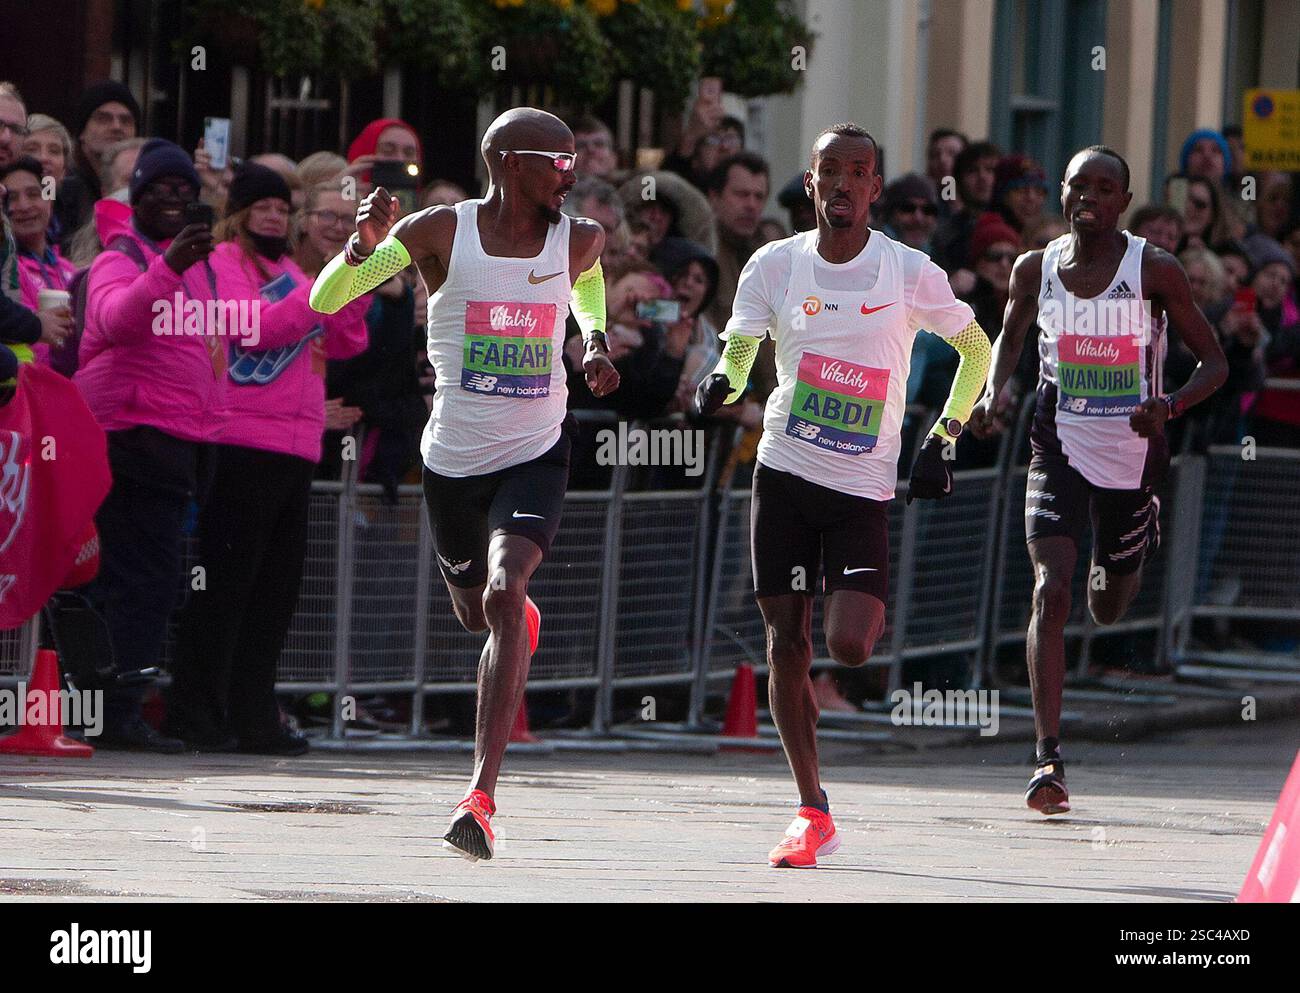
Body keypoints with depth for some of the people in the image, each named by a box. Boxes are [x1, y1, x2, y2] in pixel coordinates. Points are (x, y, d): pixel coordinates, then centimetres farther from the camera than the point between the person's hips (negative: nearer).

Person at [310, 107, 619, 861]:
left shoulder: (578, 239, -1)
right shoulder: (440, 232, -9)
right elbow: (326, 300, -9)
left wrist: (596, 343, 8)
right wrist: (365, 244, -28)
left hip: (535, 456, -1)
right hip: (455, 458, 1)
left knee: (504, 592, -24)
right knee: (475, 610, 19)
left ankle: (482, 798, -28)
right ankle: (522, 620, 62)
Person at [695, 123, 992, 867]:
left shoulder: (910, 274, -5)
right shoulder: (775, 266, 0)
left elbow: (976, 350, 9)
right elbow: (740, 349, 9)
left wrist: (943, 438, 2)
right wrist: (722, 382, -14)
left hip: (864, 486, -2)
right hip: (785, 472, 2)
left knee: (849, 646, -15)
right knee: (786, 644, 0)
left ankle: (877, 612, 23)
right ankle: (813, 814, 9)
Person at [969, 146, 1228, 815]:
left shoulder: (1153, 270, -10)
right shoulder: (1036, 269, -2)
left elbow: (1214, 363, -6)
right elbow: (1010, 335, 18)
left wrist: (1169, 406, -25)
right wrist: (993, 393, -2)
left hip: (1133, 453, 0)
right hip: (1061, 449, 0)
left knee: (1107, 609, 16)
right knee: (1050, 590, -19)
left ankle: (1138, 540, 58)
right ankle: (1048, 758, -22)